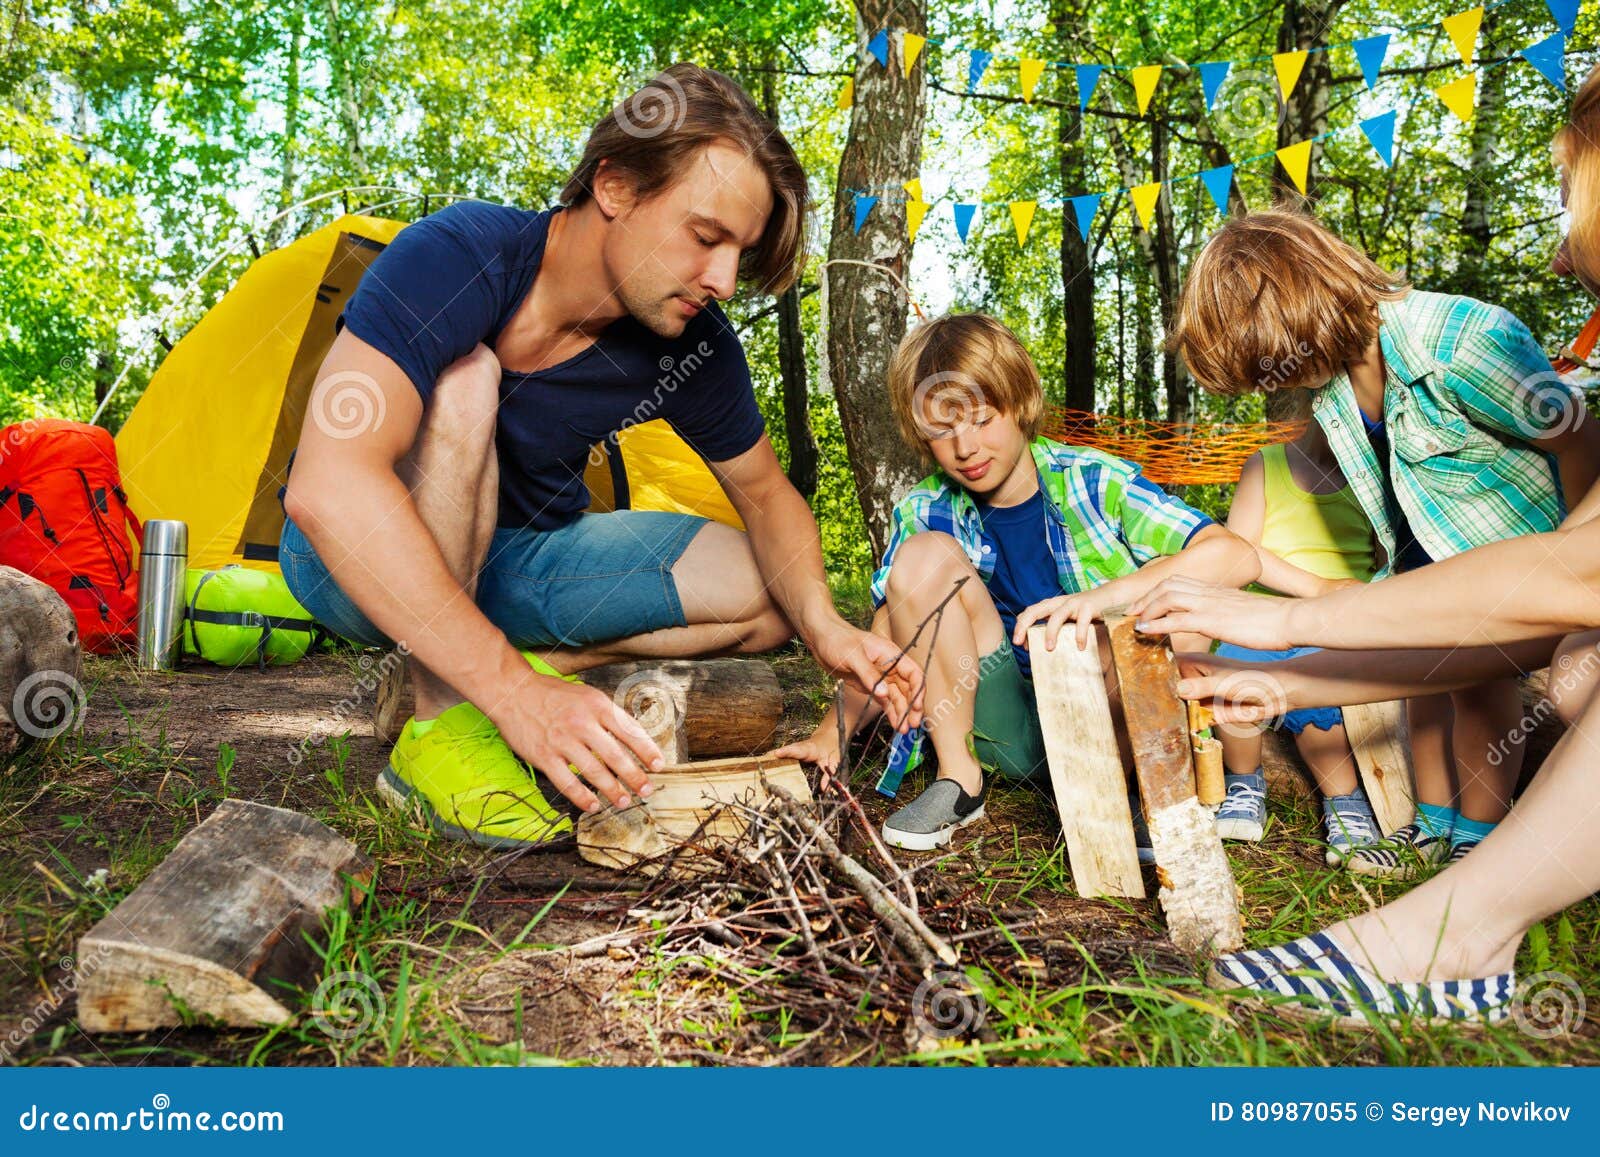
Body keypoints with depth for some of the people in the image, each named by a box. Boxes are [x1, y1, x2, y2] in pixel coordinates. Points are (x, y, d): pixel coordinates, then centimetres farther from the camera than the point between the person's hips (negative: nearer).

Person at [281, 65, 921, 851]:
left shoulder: (695, 345, -15)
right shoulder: (460, 257, -31)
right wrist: (514, 689, -48)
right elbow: (326, 487, -42)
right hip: (361, 565, -4)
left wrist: (824, 625, -22)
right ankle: (438, 722, -25)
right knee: (462, 383, -35)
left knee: (775, 596, -7)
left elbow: (765, 494, -1)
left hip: (516, 565, 5)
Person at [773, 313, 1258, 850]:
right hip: (1013, 730, 3)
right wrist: (832, 732, -19)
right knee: (923, 555, -17)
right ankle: (959, 778, -8)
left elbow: (1236, 555, -21)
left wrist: (1104, 595, -35)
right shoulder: (926, 513, -1)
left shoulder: (1091, 481, -10)